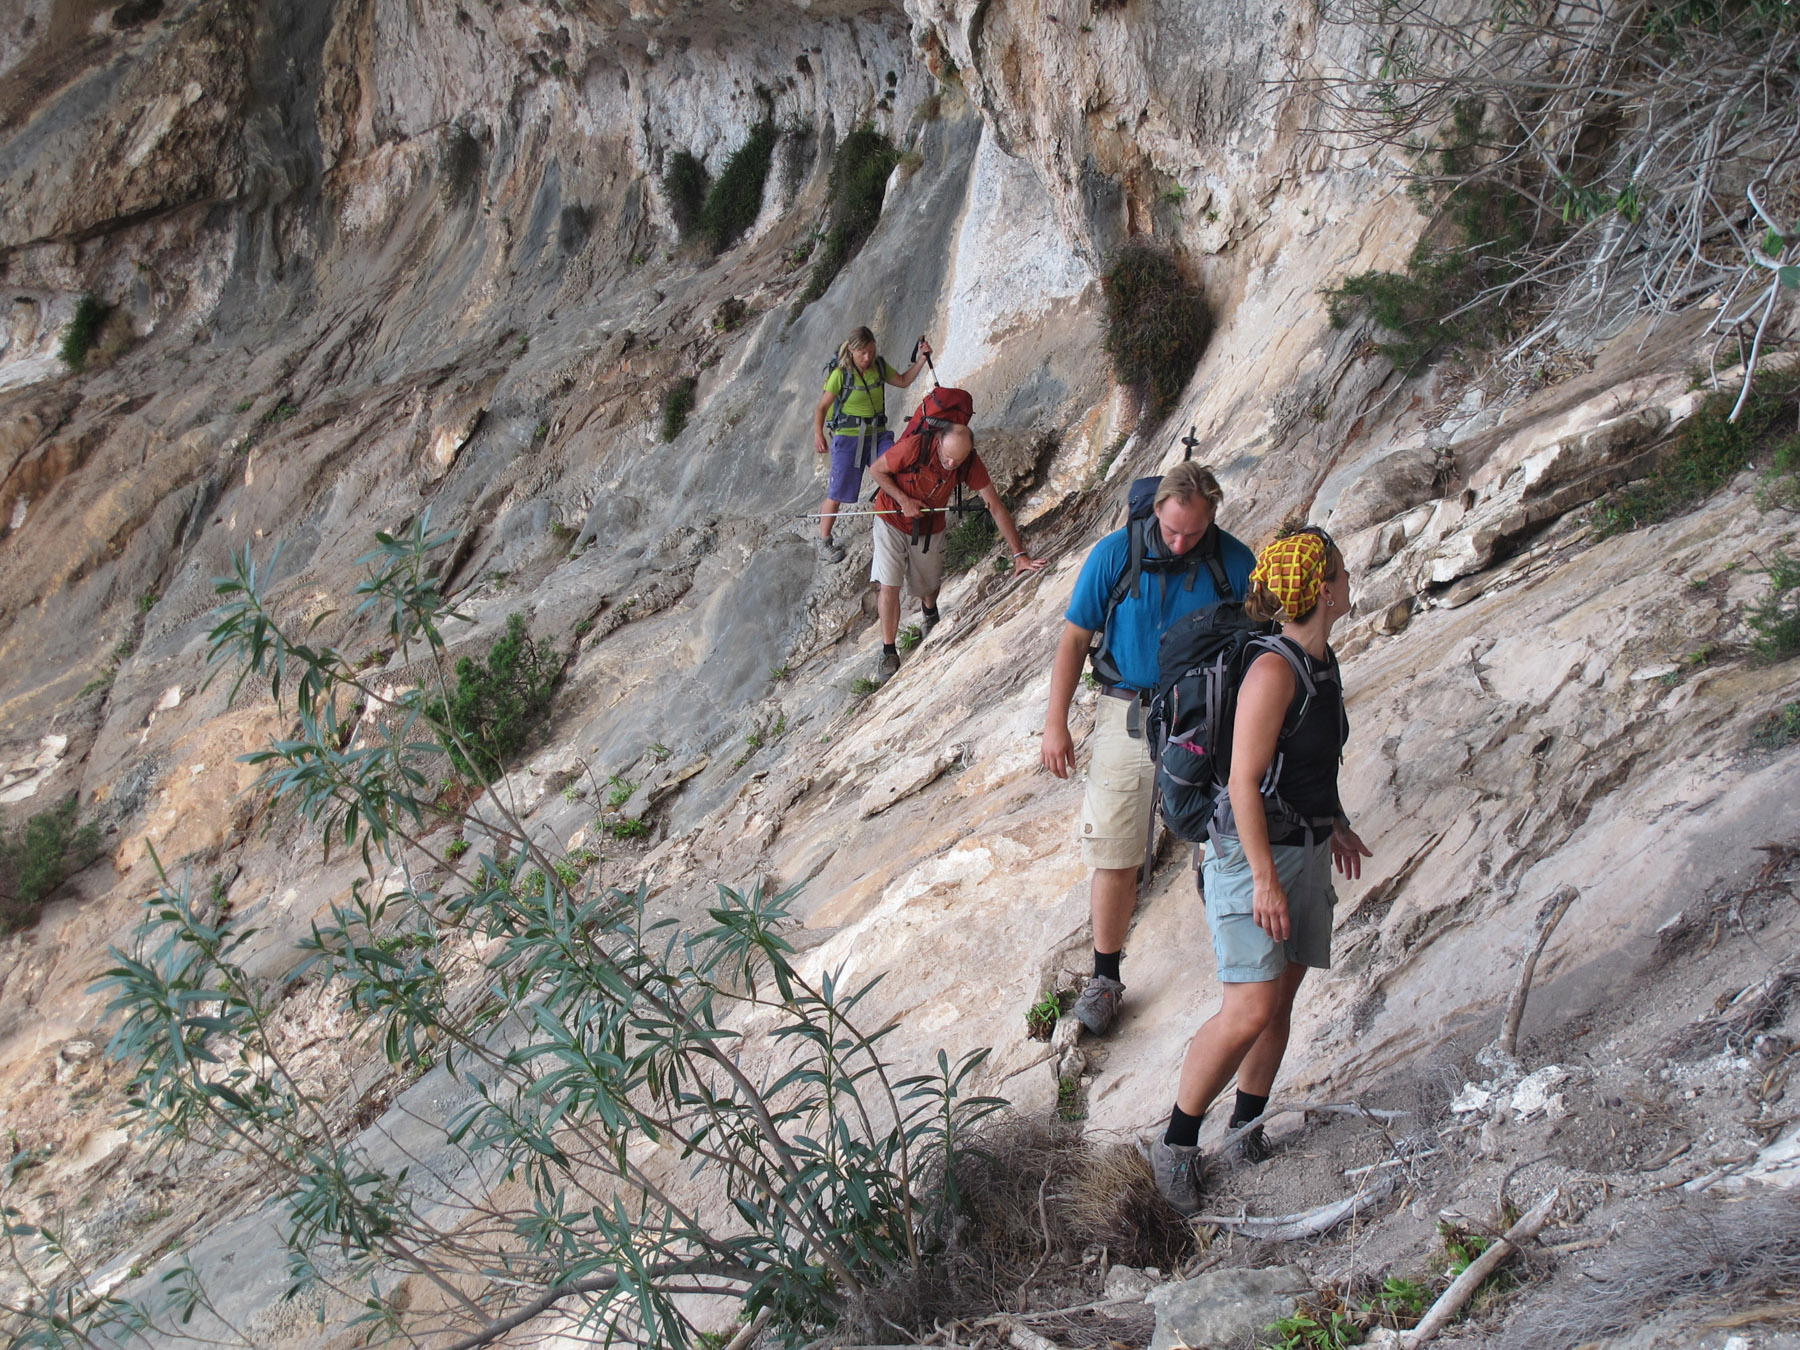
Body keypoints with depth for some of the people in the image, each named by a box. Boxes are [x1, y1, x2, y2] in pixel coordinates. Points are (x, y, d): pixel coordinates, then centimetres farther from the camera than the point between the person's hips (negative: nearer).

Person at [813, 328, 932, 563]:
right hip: (848, 438, -4)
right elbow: (822, 407, -9)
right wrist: (818, 434, -21)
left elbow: (903, 381, 18)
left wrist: (921, 358, 7)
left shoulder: (879, 365, 3)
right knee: (837, 494, -2)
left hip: (877, 435, 4)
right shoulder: (840, 374, -12)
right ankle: (824, 541, 16)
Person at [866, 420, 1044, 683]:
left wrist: (1019, 554, -20)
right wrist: (903, 500, -28)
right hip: (892, 520, -3)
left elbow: (996, 506, -18)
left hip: (929, 528, 3)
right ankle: (889, 652, 4)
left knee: (929, 585, 16)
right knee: (889, 585, -13)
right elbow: (877, 469, -16)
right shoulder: (915, 447, -32)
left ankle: (930, 612, 55)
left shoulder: (971, 463, -23)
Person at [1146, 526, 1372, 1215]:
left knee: (1280, 1000, 10)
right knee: (1251, 1009, -14)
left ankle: (1245, 1128, 23)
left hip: (1305, 849, 9)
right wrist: (1265, 880, -22)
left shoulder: (1322, 662, 8)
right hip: (1254, 850, -9)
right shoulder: (1273, 669, -21)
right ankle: (1176, 1143, -1)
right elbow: (1244, 781, -22)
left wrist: (1335, 824, 32)